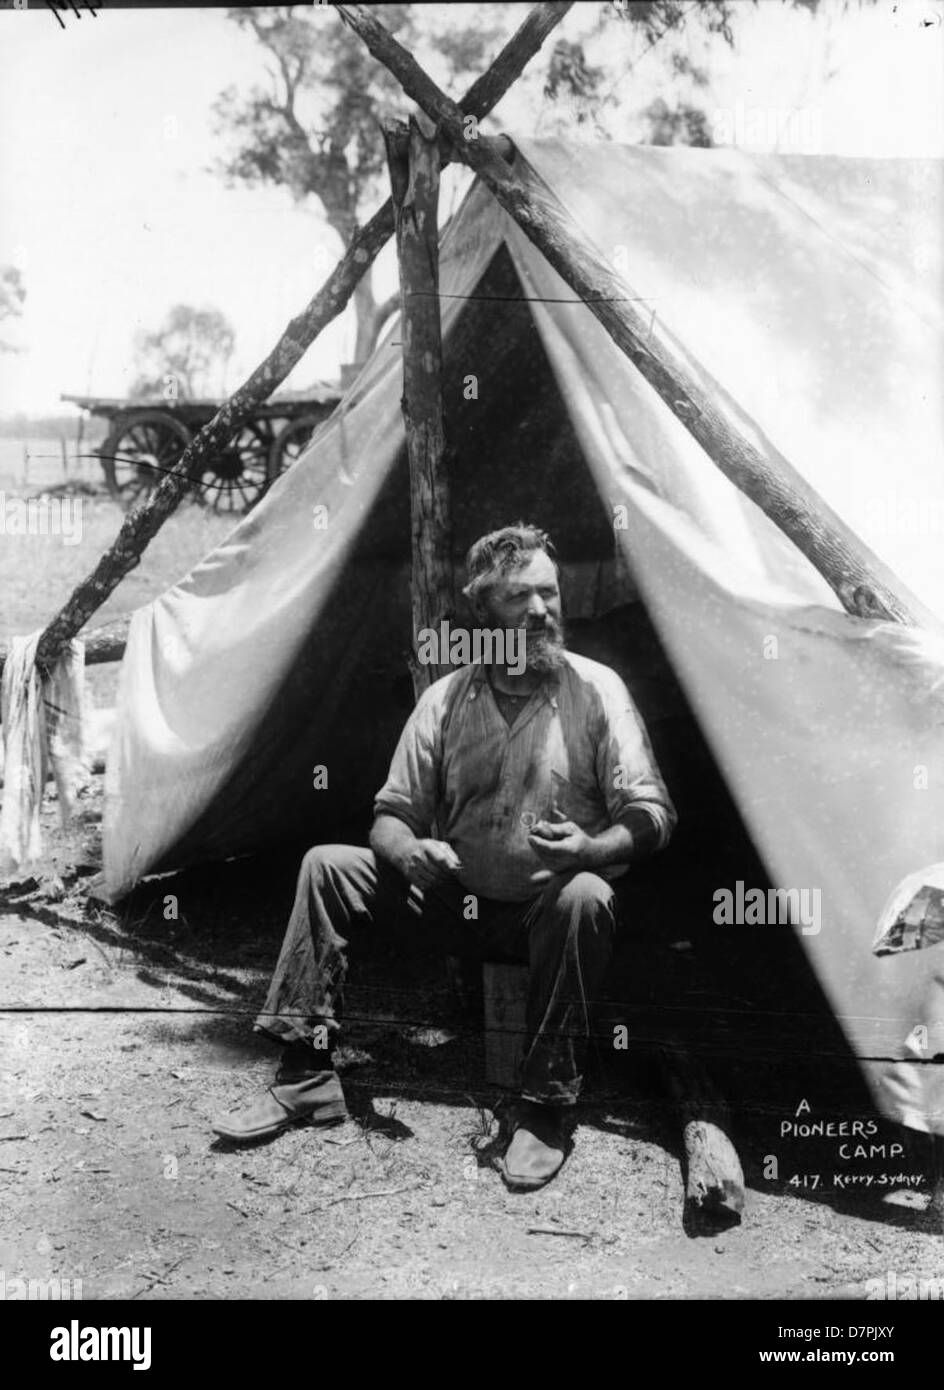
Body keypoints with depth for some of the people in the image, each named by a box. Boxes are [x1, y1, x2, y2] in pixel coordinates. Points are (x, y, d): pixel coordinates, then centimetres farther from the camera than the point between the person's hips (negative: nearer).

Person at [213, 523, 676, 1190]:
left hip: (546, 910, -3)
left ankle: (545, 1111, -23)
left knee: (585, 897, -37)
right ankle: (308, 1079, -6)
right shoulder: (446, 698, 0)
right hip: (455, 903, 4)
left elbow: (651, 813, -11)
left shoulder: (595, 688, -9)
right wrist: (410, 852, -22)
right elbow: (392, 814, 3)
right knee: (326, 866, -10)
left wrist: (591, 848, -33)